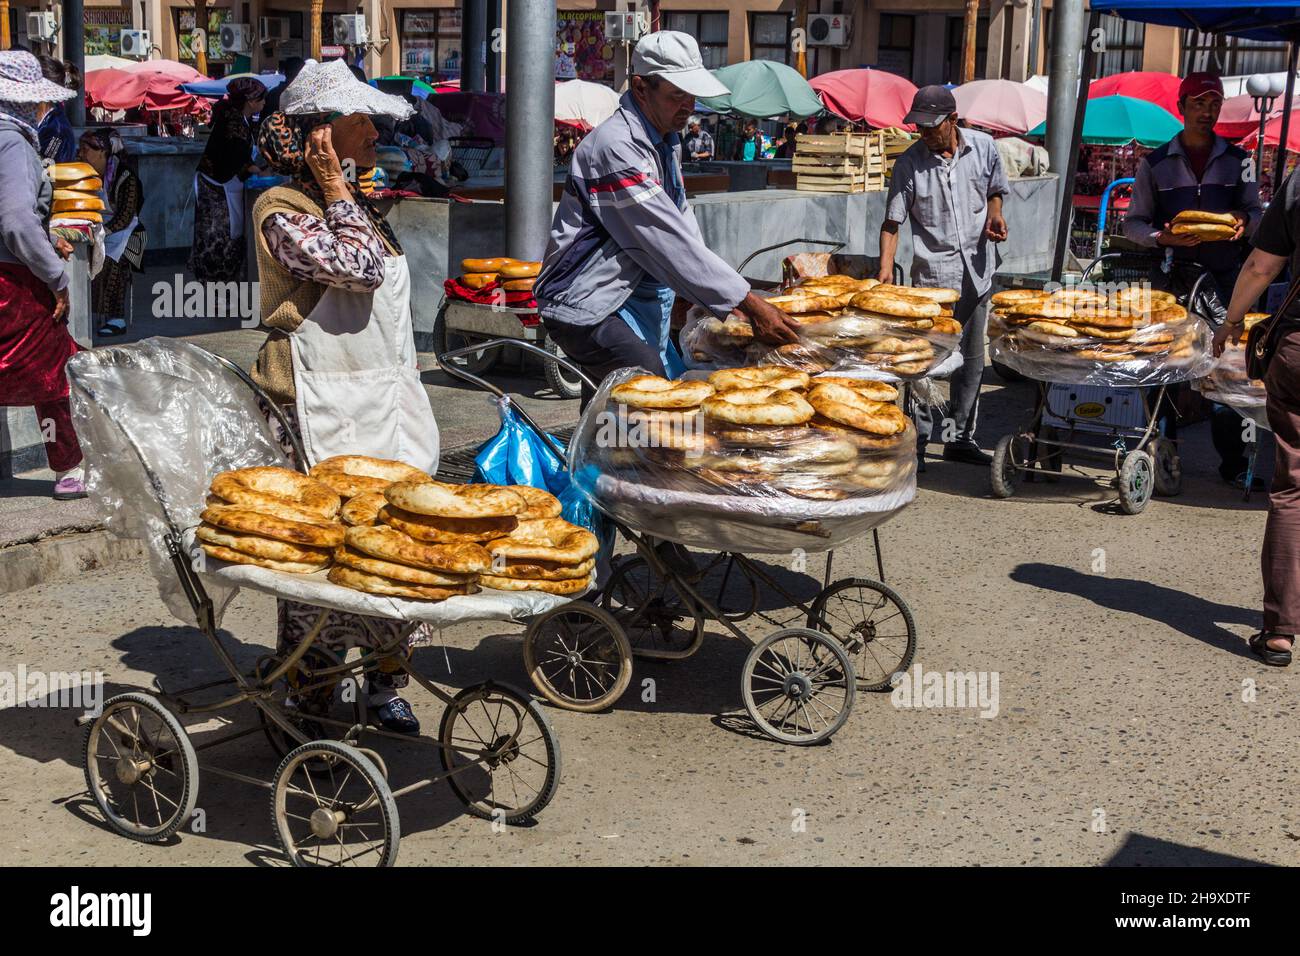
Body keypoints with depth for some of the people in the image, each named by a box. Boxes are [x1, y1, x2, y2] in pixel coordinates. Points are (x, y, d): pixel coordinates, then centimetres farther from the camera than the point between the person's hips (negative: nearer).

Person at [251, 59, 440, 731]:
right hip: (322, 411, -8)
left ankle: (385, 683, 16)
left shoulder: (358, 205, 17)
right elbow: (361, 270, -22)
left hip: (384, 400, 8)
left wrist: (404, 390, 24)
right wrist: (336, 191, -11)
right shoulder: (283, 210, -8)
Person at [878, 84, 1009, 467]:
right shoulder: (909, 163, -8)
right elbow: (892, 221, -7)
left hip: (976, 271, 4)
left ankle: (959, 438, 23)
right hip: (932, 272, -4)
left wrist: (994, 216, -3)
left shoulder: (983, 147, 1)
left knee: (971, 359, 11)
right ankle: (915, 440, 3)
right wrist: (885, 269, -19)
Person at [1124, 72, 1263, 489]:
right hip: (1171, 278, 0)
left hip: (1223, 278, 1)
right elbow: (1134, 223, 8)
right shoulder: (1155, 163, 7)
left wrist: (1243, 221, -11)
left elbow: (1256, 213, 13)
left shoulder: (1237, 160, 11)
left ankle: (1233, 463, 3)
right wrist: (1163, 237, -13)